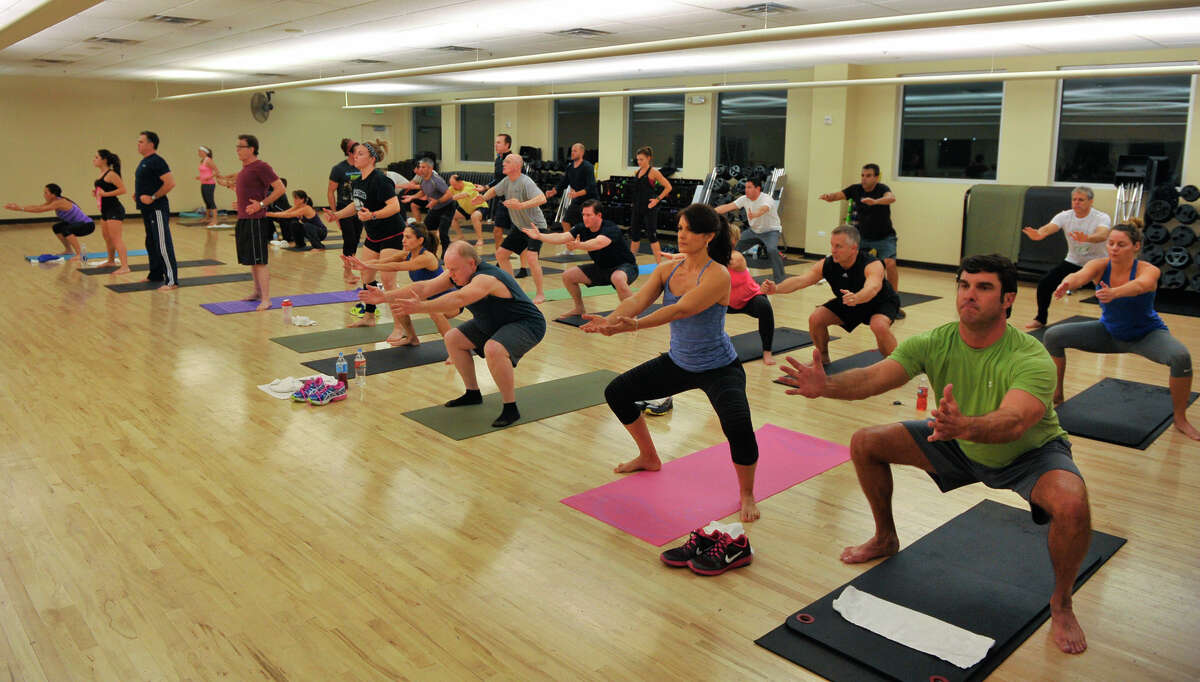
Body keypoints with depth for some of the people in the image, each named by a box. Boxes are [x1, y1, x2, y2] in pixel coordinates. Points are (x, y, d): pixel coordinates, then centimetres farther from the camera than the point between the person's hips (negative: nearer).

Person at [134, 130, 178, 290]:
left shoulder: (157, 161, -14)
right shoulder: (144, 161, 17)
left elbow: (170, 183, -22)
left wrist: (153, 197, -21)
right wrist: (138, 193, 12)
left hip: (157, 209, -11)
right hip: (148, 210, 11)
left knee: (163, 245, -12)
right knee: (151, 244, 18)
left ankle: (172, 281, -13)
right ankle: (156, 275, 29)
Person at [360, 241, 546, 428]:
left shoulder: (487, 279, -32)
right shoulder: (457, 273, -5)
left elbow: (457, 299, -47)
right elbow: (425, 288, -10)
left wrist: (420, 307, -55)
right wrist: (385, 297, -17)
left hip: (528, 325, -10)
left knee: (493, 349, -37)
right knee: (453, 339, 8)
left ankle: (511, 408, -20)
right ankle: (472, 393, 20)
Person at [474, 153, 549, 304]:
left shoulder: (525, 182, -23)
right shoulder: (507, 181, 2)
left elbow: (542, 199, -37)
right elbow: (494, 190, 22)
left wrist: (521, 205, -50)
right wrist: (484, 197, 0)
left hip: (535, 225, -9)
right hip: (519, 227, 9)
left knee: (531, 258, -26)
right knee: (501, 253, 9)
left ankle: (540, 294, -10)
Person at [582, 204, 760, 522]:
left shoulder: (718, 275, -23)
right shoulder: (667, 269, -4)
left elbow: (682, 309, -37)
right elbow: (637, 299, -17)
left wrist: (635, 325, -49)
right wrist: (609, 320, -38)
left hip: (719, 369, -7)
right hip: (678, 362, 7)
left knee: (738, 426, -32)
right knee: (616, 392, 9)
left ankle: (747, 494, -2)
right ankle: (649, 458, 32)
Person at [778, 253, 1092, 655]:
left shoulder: (1032, 359, -32)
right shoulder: (935, 343, -20)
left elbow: (1014, 422, -50)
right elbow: (875, 377, -33)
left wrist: (964, 425, -71)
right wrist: (826, 385, -53)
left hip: (1029, 453, -4)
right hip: (961, 445, 4)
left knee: (1072, 504, -35)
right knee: (865, 443, -6)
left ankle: (1060, 605, -3)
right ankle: (886, 539, 20)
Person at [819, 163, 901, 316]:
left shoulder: (882, 189, -19)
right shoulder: (855, 189, -7)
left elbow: (891, 198, -41)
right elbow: (838, 195, -19)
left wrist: (875, 201, -62)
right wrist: (828, 196, -43)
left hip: (884, 237, -5)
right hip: (863, 236, 5)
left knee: (890, 263, -24)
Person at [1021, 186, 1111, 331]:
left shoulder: (1102, 218, -21)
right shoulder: (1065, 216, -12)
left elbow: (1103, 235, -43)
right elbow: (1048, 228, -31)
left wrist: (1086, 238, -66)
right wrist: (1038, 234, -56)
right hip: (1072, 262, 3)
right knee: (1044, 284, -10)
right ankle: (1040, 319, 10)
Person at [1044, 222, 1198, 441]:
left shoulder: (1148, 271, -28)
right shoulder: (1100, 266, -20)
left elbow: (1139, 285, -52)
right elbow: (1080, 276, -42)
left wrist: (1113, 293, -74)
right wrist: (1066, 284, -67)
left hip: (1147, 334, -3)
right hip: (1109, 333, 3)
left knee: (1181, 357, -33)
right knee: (1053, 336, -11)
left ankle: (1180, 418, -10)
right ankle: (1056, 395, 7)